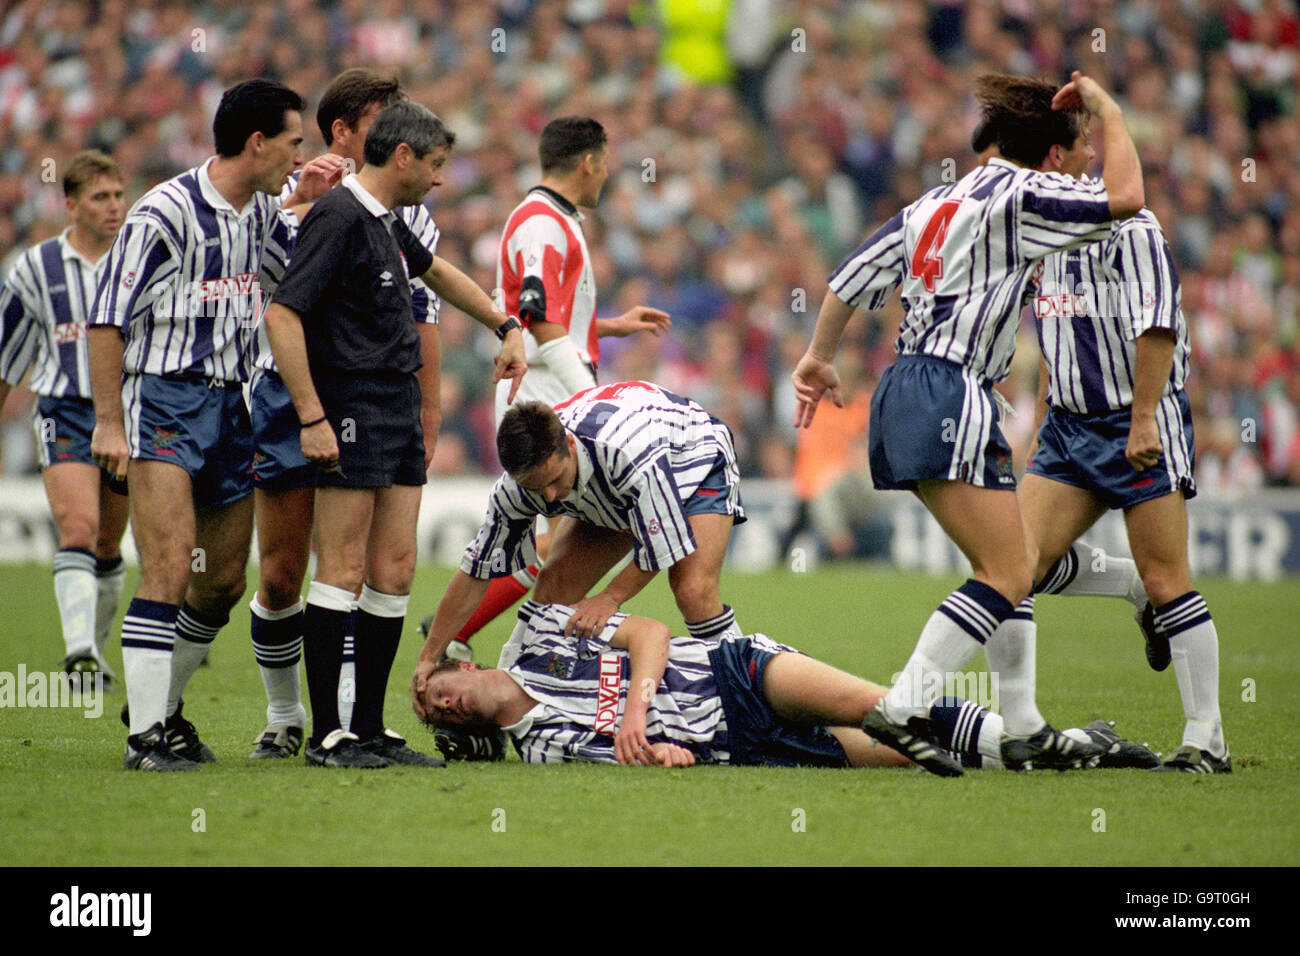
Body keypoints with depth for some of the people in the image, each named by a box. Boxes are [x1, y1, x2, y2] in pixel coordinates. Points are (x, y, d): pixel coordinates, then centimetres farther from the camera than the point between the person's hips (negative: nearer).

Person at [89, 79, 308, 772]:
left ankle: (160, 706, 27)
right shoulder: (164, 213, -14)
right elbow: (107, 318, -12)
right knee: (169, 573, -16)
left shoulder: (261, 212, 8)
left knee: (224, 581, 9)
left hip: (229, 401, 8)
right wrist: (108, 421, -16)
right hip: (163, 402, -8)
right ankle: (146, 735, -13)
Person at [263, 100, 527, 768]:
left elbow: (437, 273, 38)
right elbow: (282, 316, -20)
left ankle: (370, 730, 10)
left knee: (393, 572, 6)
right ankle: (326, 734, -7)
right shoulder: (339, 218, -13)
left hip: (401, 408, 9)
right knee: (345, 570, -9)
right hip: (354, 413, -9)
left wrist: (506, 327, 38)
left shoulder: (387, 223, 16)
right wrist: (311, 418, -23)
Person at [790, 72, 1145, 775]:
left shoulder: (948, 197, 16)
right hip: (950, 399, -10)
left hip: (908, 393, 10)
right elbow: (1124, 197, -17)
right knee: (1008, 574, -10)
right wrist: (1107, 108, -4)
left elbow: (854, 274, 17)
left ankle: (1024, 730, 17)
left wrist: (819, 357, 27)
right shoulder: (1019, 196, -10)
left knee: (1011, 565, 16)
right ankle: (901, 709, -19)